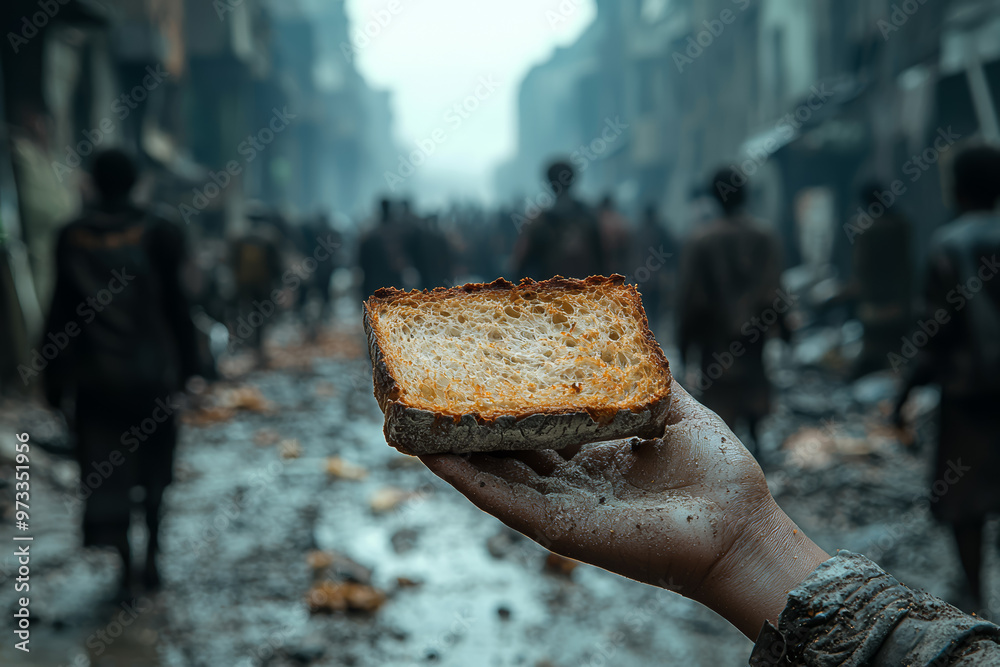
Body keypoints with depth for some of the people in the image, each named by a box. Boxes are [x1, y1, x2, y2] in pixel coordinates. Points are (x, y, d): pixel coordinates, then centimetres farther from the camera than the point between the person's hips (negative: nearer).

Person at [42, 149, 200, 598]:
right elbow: (175, 304, -5)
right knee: (153, 470, 14)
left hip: (95, 375, 1)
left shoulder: (72, 238, -1)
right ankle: (150, 558, 18)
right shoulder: (158, 235, -6)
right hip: (150, 371, 0)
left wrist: (56, 377, 5)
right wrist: (186, 363, 4)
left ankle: (124, 563, 2)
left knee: (105, 471, 7)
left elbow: (61, 312, 0)